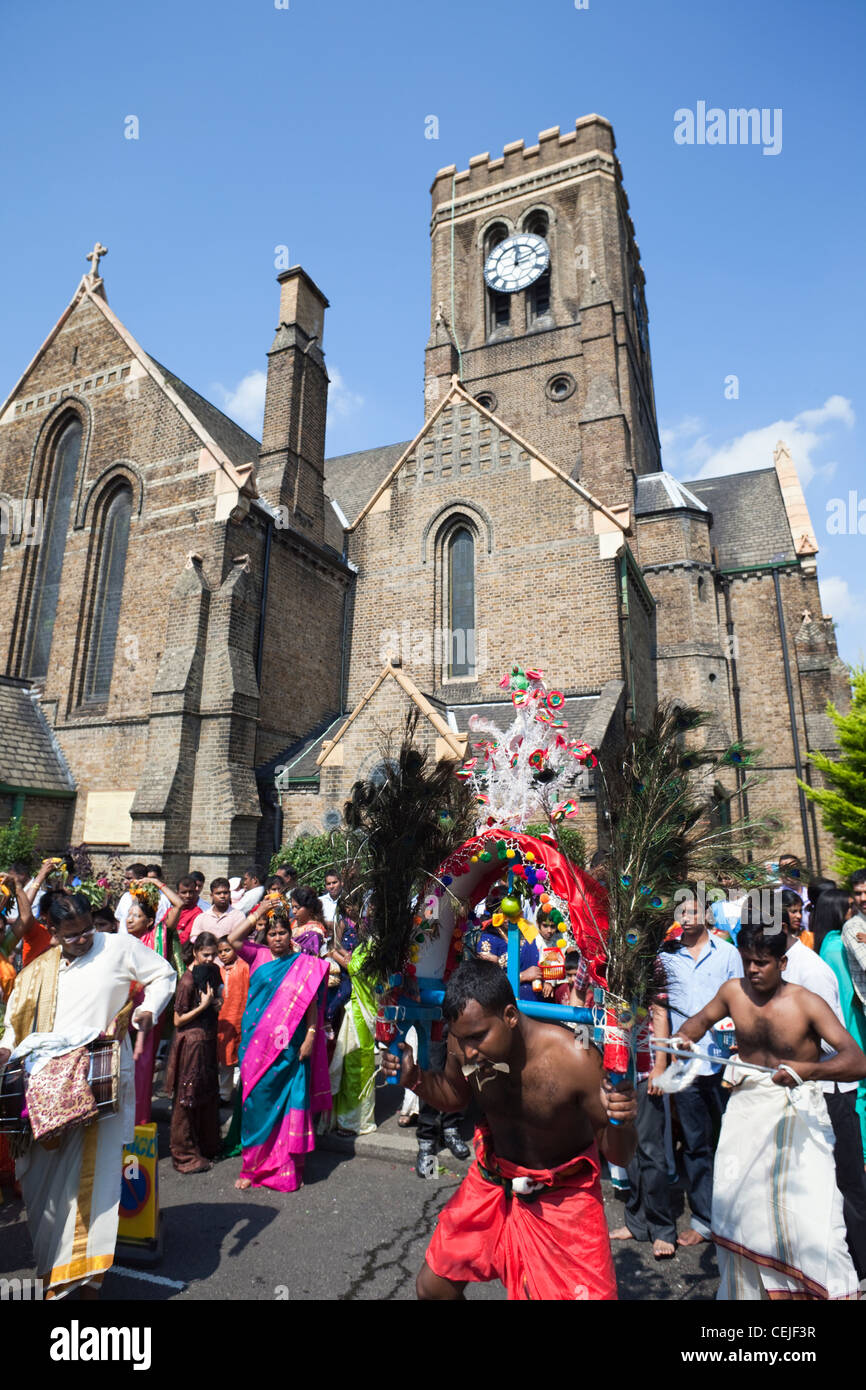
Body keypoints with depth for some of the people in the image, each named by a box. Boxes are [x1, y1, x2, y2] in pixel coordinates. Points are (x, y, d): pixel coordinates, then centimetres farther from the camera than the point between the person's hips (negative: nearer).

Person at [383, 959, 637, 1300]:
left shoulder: (573, 1059, -34)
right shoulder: (465, 1040, -21)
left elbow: (617, 1154, -21)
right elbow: (455, 1095, 2)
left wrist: (620, 1122, -44)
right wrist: (413, 1078, -18)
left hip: (562, 1195, -3)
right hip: (492, 1181, 4)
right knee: (432, 1287, 12)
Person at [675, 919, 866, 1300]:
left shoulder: (806, 1003, -17)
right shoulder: (733, 991, -5)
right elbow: (703, 1018, 13)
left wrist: (805, 1070, -41)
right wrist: (684, 1036, -9)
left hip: (798, 1110, -3)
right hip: (747, 1105, 4)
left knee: (808, 1209, -9)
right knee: (736, 1202, 8)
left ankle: (828, 1289, 14)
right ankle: (743, 1288, 29)